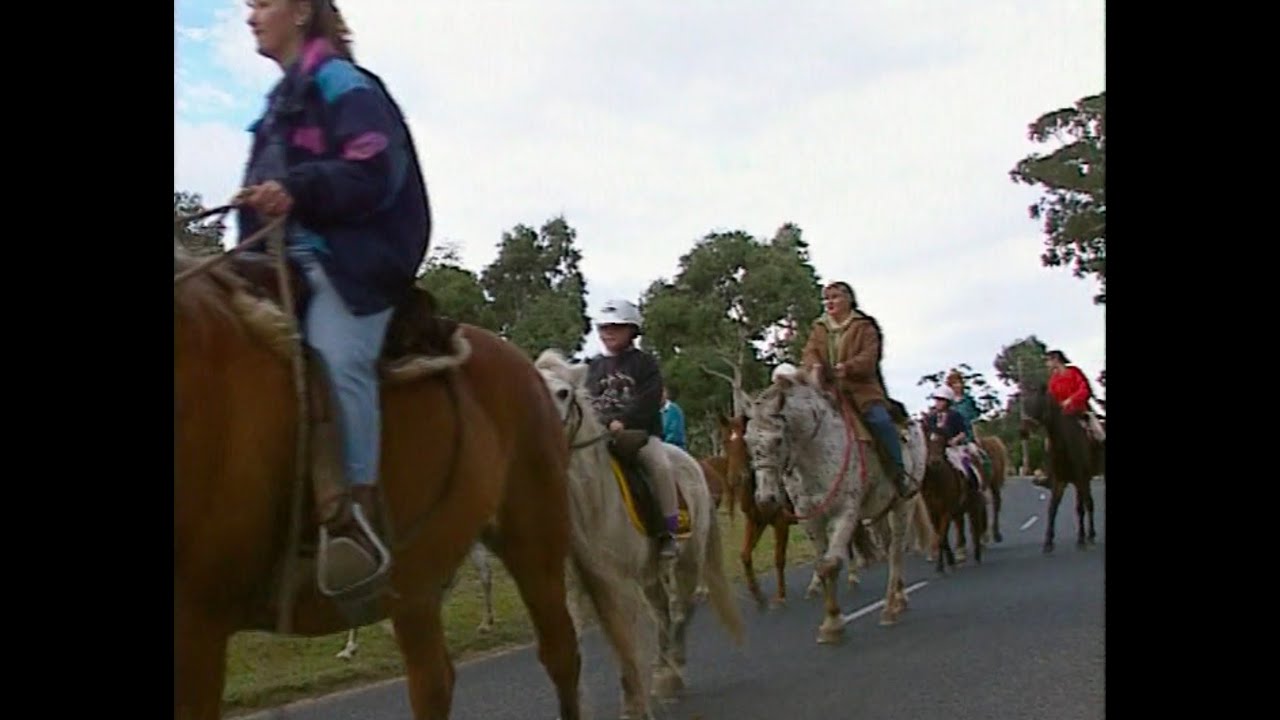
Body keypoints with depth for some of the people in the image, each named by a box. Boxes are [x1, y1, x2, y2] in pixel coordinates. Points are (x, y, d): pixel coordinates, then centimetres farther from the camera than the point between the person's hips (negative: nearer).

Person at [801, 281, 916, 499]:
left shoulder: (864, 326, 4)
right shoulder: (819, 328, 17)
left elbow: (869, 357, -8)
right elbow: (810, 352, 4)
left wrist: (848, 367, -27)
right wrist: (814, 366, -20)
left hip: (860, 387, -3)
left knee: (880, 419, -25)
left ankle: (899, 472, -13)